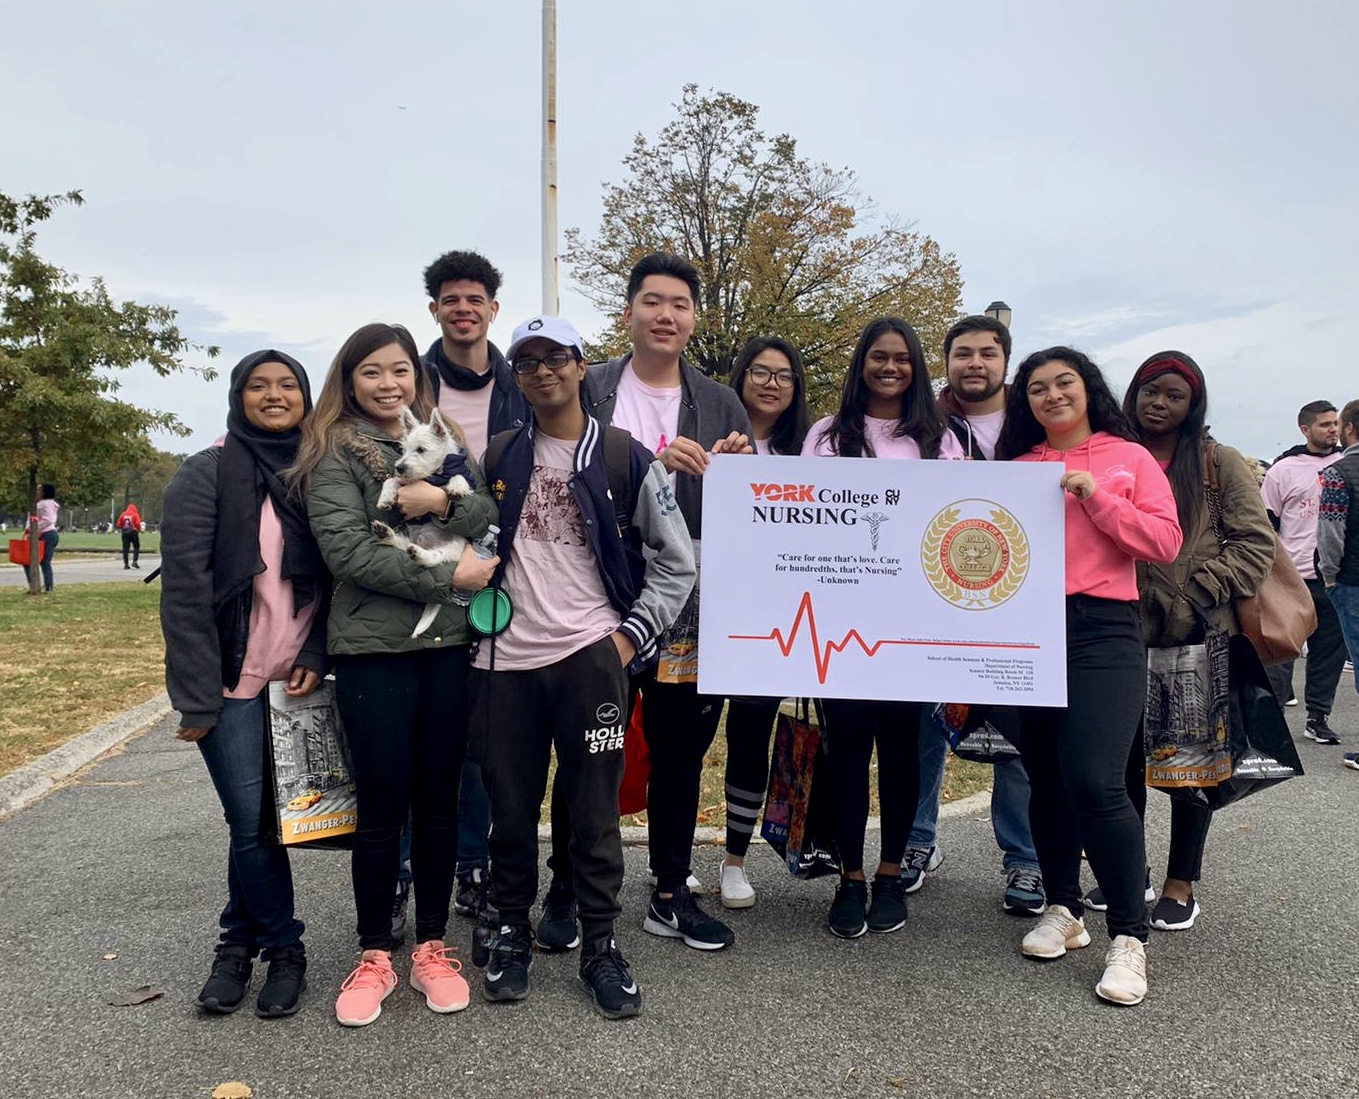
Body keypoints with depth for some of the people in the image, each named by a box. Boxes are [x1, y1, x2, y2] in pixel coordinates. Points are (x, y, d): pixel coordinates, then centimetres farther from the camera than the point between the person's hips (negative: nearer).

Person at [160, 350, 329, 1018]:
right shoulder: (207, 474, -5)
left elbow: (336, 577, 8)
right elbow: (184, 590, -9)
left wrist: (316, 656, -7)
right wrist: (197, 697, -13)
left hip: (298, 680, 3)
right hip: (233, 681, -3)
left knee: (256, 822, 6)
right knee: (254, 823, -3)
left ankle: (240, 944, 26)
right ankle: (284, 951, 17)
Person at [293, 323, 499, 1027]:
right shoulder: (334, 452, 0)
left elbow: (494, 522, 5)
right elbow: (346, 549, -12)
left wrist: (443, 503, -14)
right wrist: (446, 576, -13)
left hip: (449, 646, 4)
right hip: (373, 650, -3)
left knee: (439, 802, 11)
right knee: (381, 808, 4)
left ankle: (432, 947, 25)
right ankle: (374, 955, 22)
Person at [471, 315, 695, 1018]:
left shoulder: (626, 457, 2)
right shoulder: (499, 458, 11)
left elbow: (677, 564, 4)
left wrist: (631, 635, -4)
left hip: (589, 655, -2)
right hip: (504, 657, 3)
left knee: (594, 808, 3)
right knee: (511, 807, 10)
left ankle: (600, 945, 18)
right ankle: (512, 931, 28)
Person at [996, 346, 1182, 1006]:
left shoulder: (1128, 458, 7)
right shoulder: (1016, 467, 14)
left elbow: (1165, 543, -2)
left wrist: (1093, 495, -9)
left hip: (1103, 631, -3)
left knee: (1094, 782, -15)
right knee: (1046, 780, 9)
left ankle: (1129, 937, 0)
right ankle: (1063, 909, 27)